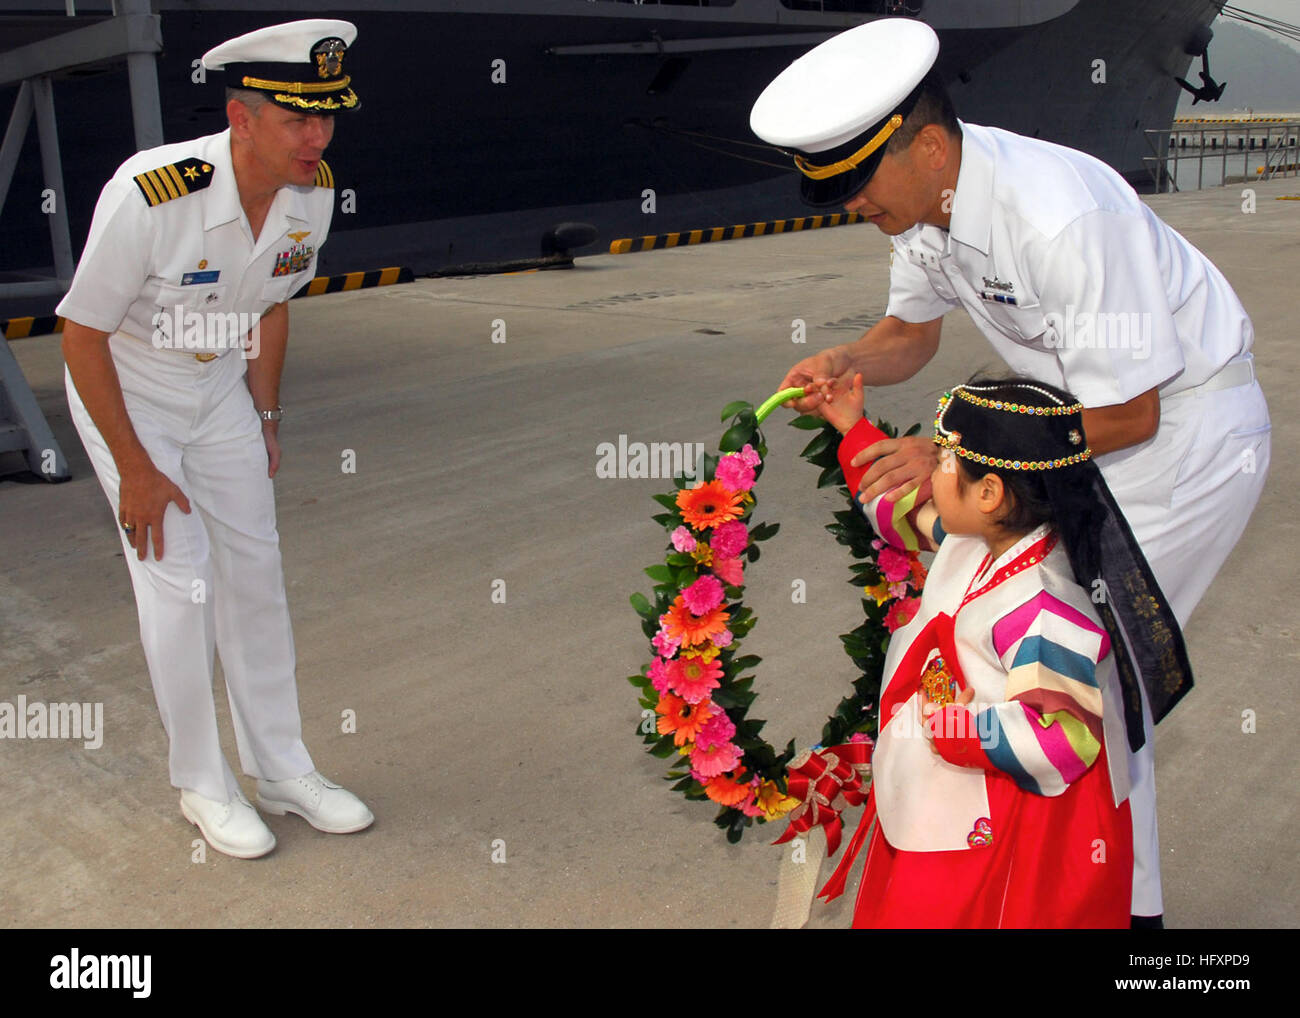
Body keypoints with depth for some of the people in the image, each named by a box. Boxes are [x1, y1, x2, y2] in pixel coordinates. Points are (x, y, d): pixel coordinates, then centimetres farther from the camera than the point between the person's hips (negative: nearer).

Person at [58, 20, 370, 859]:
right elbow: (84, 335, -22)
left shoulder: (313, 193, -14)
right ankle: (202, 786, 12)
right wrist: (134, 471, -17)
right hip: (122, 396, -5)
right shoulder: (149, 195, -33)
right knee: (180, 580, -8)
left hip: (221, 389, 6)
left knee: (256, 567, 7)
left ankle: (281, 769, 22)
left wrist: (266, 421, 8)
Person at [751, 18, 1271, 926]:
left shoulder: (1065, 217, -34)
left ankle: (1128, 905, 13)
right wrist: (846, 365, -13)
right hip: (1088, 414, 8)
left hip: (1182, 432, -8)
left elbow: (1132, 416, -27)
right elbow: (912, 333, 9)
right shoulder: (925, 195, -8)